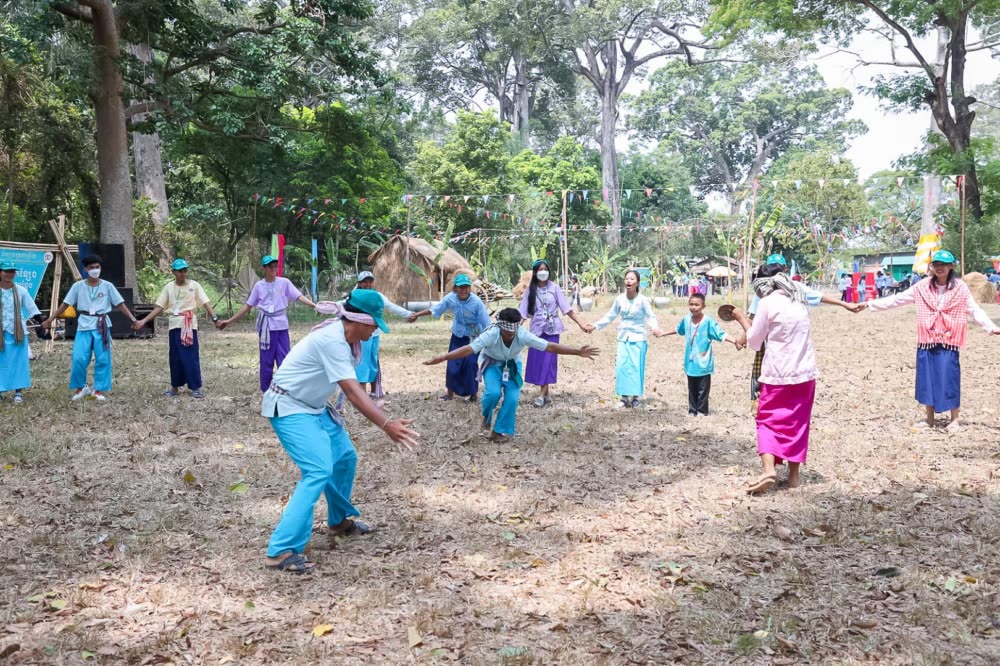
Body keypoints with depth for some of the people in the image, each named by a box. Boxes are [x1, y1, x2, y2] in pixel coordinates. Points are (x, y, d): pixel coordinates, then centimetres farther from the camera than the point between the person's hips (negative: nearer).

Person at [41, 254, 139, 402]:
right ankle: (81, 387, 14)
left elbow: (121, 304, 1)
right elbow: (65, 304, 6)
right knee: (78, 359, -6)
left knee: (102, 359, 1)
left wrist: (133, 319, -8)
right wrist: (50, 320, 4)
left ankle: (99, 390, 12)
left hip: (102, 326, 0)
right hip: (84, 326, 0)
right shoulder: (78, 286, 2)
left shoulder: (107, 286, 1)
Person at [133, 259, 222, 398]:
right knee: (175, 357, 7)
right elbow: (159, 307, 6)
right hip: (175, 325, 2)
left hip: (190, 325, -2)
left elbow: (206, 303, -7)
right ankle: (175, 386, 19)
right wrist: (143, 321, -2)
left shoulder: (194, 285, -1)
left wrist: (215, 319, -21)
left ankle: (196, 387, 5)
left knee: (192, 356, -2)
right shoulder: (169, 287, 5)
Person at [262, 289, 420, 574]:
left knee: (345, 457, 15)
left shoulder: (344, 337, 2)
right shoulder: (332, 340, -29)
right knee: (319, 471, -20)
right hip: (289, 408, -10)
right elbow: (352, 390, -34)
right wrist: (387, 425, -38)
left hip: (312, 406, 10)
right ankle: (282, 551, -18)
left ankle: (339, 522, 36)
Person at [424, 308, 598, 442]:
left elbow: (550, 346, -29)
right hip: (493, 363, -2)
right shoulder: (490, 335, -34)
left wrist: (578, 352, -34)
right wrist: (441, 358, -52)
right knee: (493, 392, -26)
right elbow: (468, 349, -41)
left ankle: (501, 431, 5)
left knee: (512, 397, -16)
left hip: (512, 364, 2)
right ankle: (486, 416, 8)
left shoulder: (524, 336, -29)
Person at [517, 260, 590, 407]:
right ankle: (546, 395, 8)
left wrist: (581, 324, -5)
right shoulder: (530, 290, 3)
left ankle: (542, 395, -8)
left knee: (548, 361, -7)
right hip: (536, 329, 2)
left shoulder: (554, 288, 0)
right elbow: (523, 313, 1)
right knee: (536, 362, -1)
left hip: (552, 329, -2)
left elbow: (567, 308, -1)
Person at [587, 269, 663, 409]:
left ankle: (635, 398, 11)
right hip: (623, 337, 3)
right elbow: (610, 316, 9)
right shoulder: (620, 299, -1)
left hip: (638, 338, -3)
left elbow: (651, 317, -9)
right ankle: (624, 398, 8)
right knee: (621, 367, -1)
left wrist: (655, 328, -31)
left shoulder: (643, 300, -10)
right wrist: (595, 325, 3)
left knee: (636, 368, -1)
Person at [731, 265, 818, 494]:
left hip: (778, 374, -5)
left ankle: (769, 469, -16)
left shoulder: (768, 303, -10)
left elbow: (754, 342, -3)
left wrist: (741, 318, 10)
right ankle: (794, 475, 18)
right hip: (805, 373, 5)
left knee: (769, 420, 3)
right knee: (797, 423, 14)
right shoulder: (799, 300, 9)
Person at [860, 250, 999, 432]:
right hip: (926, 341, 3)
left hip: (948, 342, -3)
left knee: (949, 378, -2)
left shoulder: (960, 288, -3)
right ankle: (929, 418, 20)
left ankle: (954, 419, 12)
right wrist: (870, 304, 2)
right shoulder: (922, 287, 2)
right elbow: (897, 299, 5)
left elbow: (975, 310, -3)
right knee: (927, 378, 8)